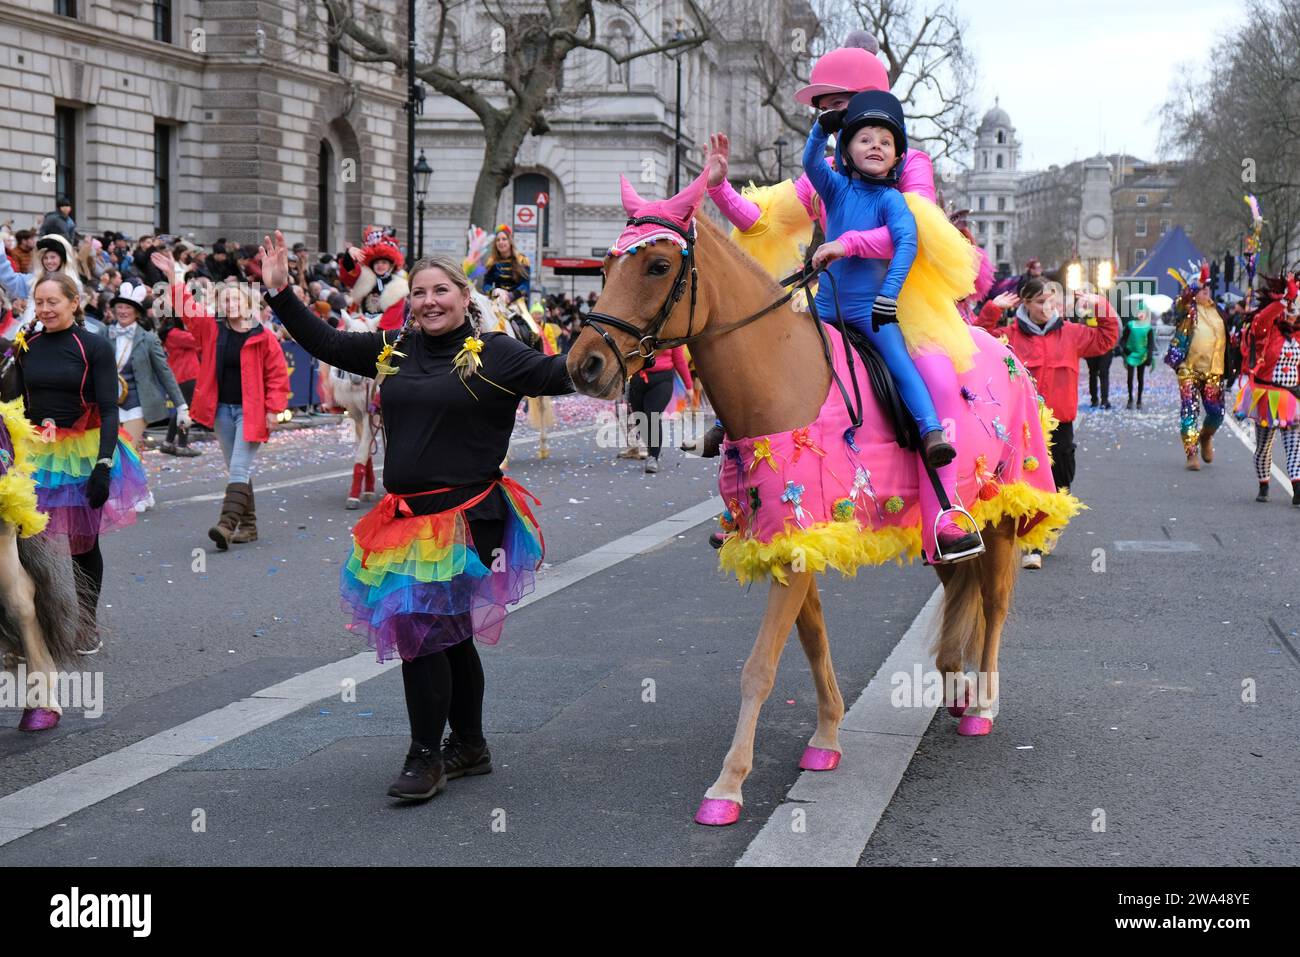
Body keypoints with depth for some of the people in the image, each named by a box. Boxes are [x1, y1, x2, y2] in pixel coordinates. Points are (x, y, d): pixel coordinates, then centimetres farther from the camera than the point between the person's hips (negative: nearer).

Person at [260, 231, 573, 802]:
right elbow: (324, 344, 16)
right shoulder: (394, 350, 10)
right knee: (448, 635, 16)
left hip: (467, 517, -6)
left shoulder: (494, 355, -5)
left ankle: (426, 757, 5)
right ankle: (469, 747, 31)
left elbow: (559, 376, -12)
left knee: (421, 631, -9)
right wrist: (281, 293, 10)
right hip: (406, 515, 6)